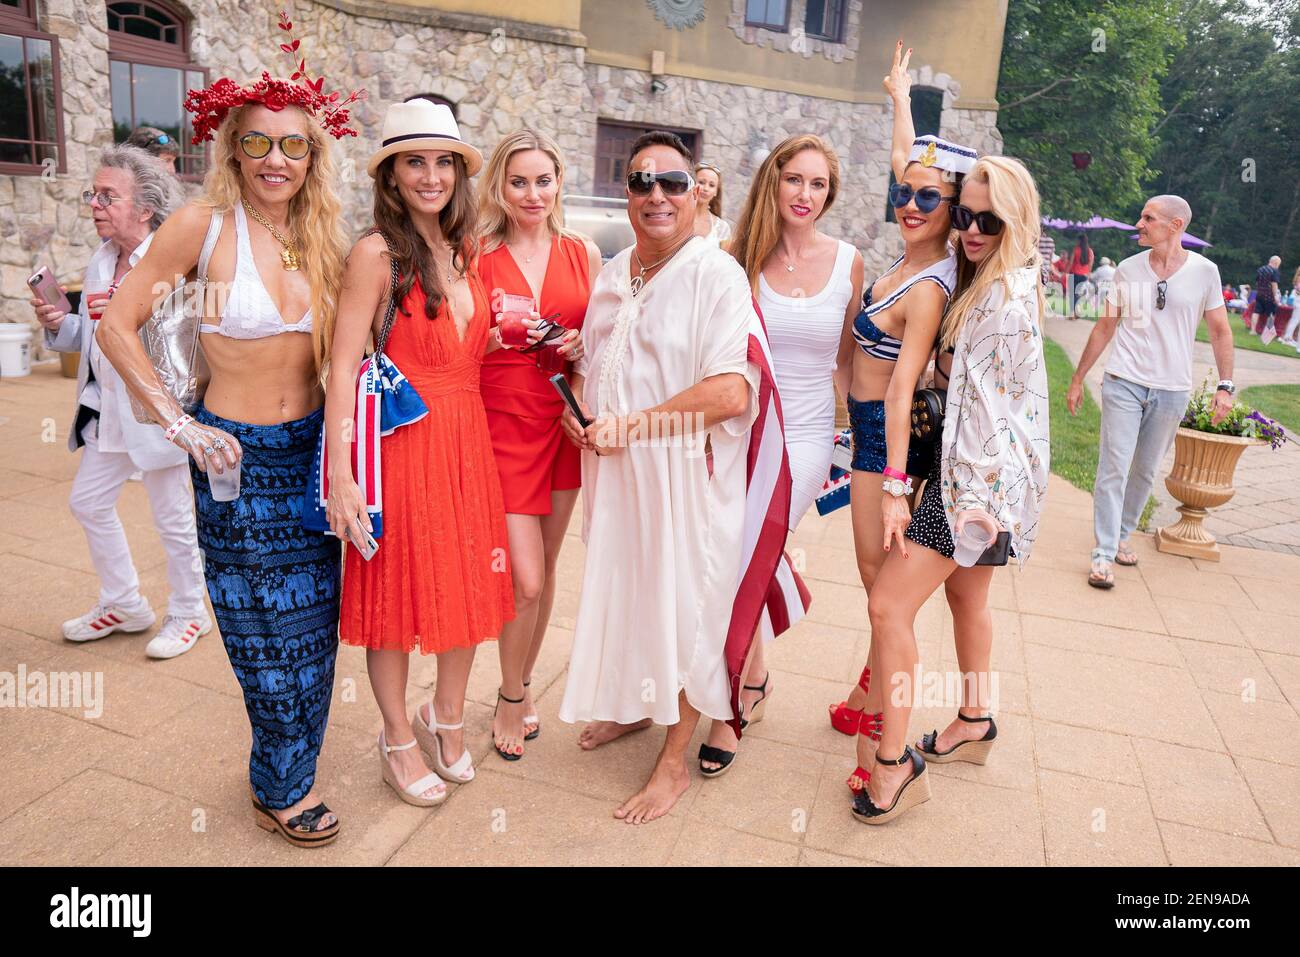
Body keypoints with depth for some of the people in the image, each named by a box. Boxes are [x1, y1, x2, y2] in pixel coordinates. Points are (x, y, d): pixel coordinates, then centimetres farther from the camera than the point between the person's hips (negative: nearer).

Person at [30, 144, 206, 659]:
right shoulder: (101, 261, 9)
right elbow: (90, 338, 16)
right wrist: (59, 324, -3)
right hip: (108, 412, 9)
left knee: (173, 518, 4)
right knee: (87, 502, 17)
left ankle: (188, 614, 25)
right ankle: (124, 605, 35)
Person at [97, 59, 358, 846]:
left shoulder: (322, 237, 2)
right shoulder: (205, 224, -11)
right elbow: (118, 326, -8)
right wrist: (180, 425, -11)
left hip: (311, 447, 4)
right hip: (238, 454, -4)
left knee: (312, 620, 13)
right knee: (268, 626, 9)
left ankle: (287, 773, 36)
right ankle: (283, 788, 30)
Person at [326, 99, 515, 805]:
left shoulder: (465, 251, 10)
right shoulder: (377, 253, -10)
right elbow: (342, 368, -14)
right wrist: (340, 474, -19)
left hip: (466, 440, 6)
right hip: (400, 440, -6)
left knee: (469, 583, 13)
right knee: (397, 591, 7)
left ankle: (448, 718, 36)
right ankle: (400, 741, 28)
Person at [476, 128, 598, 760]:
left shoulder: (583, 253, 6)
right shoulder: (476, 257, -3)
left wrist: (582, 345, -7)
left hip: (563, 420, 4)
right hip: (502, 423, -3)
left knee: (545, 569, 13)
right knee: (526, 580, -5)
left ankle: (522, 685, 35)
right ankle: (512, 698, 22)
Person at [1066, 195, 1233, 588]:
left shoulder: (1204, 271, -1)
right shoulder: (1128, 269, 2)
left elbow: (1220, 331, 5)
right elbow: (1105, 327, 8)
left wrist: (1225, 385, -3)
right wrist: (1077, 379, 8)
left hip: (1171, 391, 1)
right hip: (1124, 383, 0)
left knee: (1145, 471, 11)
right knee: (1113, 468, -6)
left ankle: (1122, 535, 29)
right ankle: (1103, 555, -3)